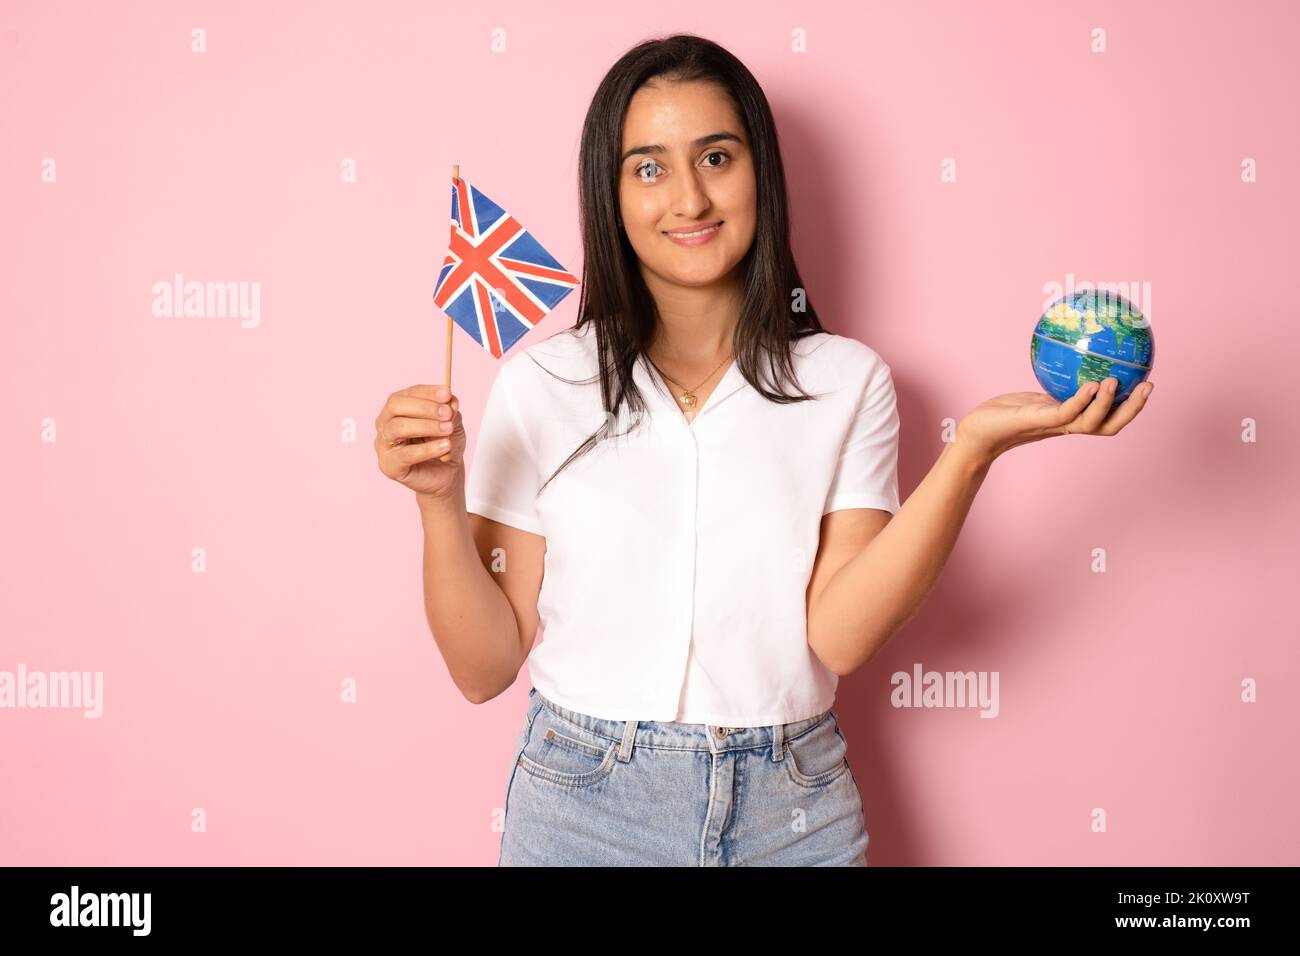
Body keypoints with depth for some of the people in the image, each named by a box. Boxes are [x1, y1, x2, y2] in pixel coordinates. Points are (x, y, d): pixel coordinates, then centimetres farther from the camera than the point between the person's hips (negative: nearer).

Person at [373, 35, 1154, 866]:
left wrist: (972, 449, -21)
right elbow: (485, 668, -3)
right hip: (582, 804, 0)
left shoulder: (847, 381, -2)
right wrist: (442, 503, -18)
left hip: (791, 812, 1)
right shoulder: (542, 384, -4)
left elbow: (839, 633, -13)